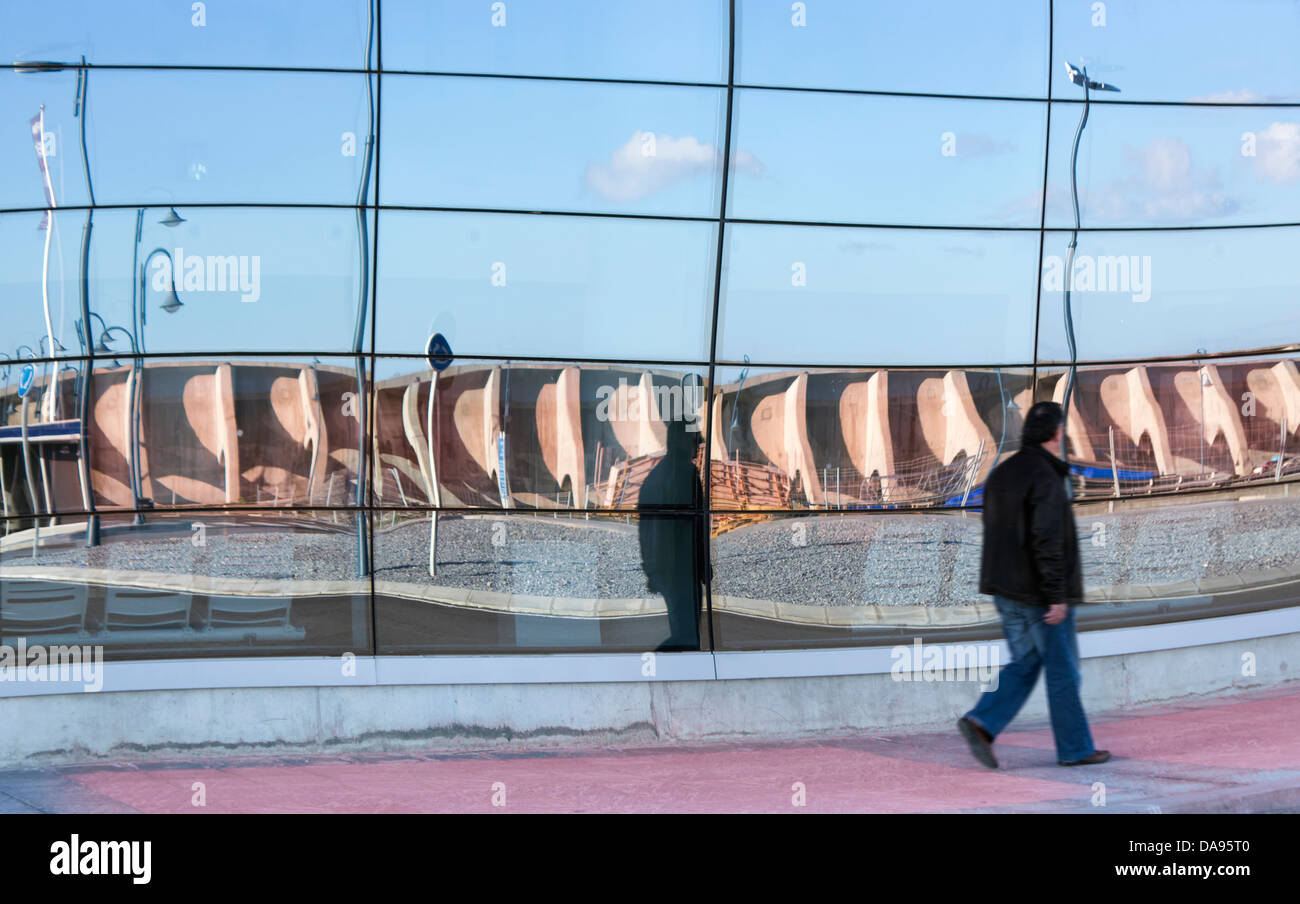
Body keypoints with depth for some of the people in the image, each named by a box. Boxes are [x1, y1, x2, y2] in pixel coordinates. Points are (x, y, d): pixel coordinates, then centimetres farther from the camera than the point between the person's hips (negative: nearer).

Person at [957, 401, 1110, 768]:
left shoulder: (1001, 474, 10)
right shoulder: (1045, 479, -17)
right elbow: (1046, 541, -23)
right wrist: (1057, 596, -22)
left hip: (1006, 590, 8)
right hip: (1040, 594, -8)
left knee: (1024, 664, 14)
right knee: (1062, 671, 3)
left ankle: (981, 722, -3)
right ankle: (1075, 748, 11)